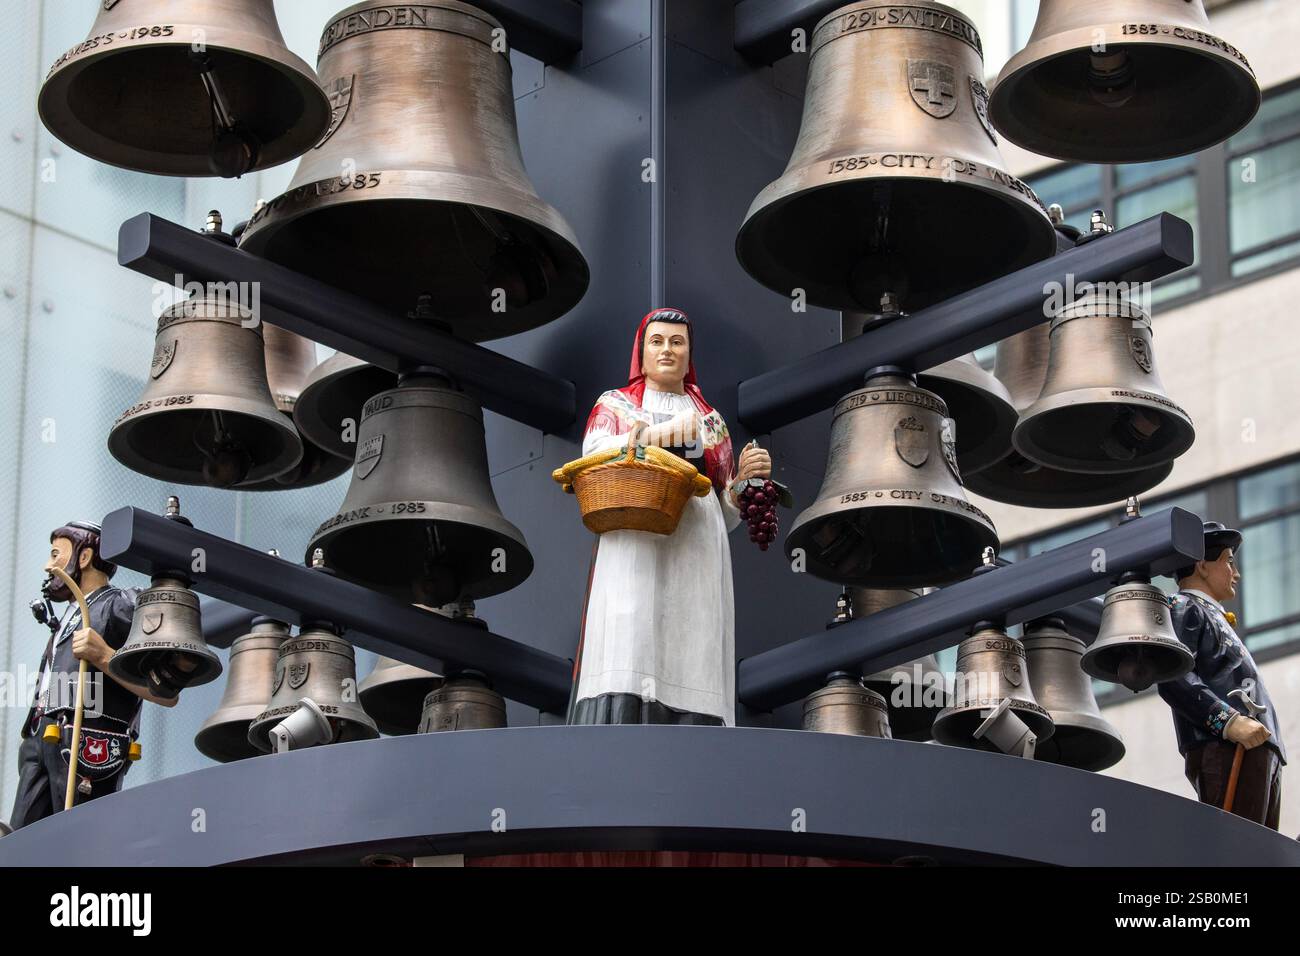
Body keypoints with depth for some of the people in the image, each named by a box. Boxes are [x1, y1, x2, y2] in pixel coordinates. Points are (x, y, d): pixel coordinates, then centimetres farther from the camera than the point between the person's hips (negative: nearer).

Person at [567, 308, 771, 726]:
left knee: (691, 667, -13)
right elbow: (594, 455, -3)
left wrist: (746, 477, 4)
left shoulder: (711, 422, 27)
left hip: (696, 553, 3)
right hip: (634, 546, -3)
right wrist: (656, 432, -19)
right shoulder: (614, 405, 20)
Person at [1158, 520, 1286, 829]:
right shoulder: (1183, 608, 4)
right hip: (1225, 750, -10)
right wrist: (1229, 720, -23)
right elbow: (1173, 679, -13)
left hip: (1260, 751, 10)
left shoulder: (1212, 614, 34)